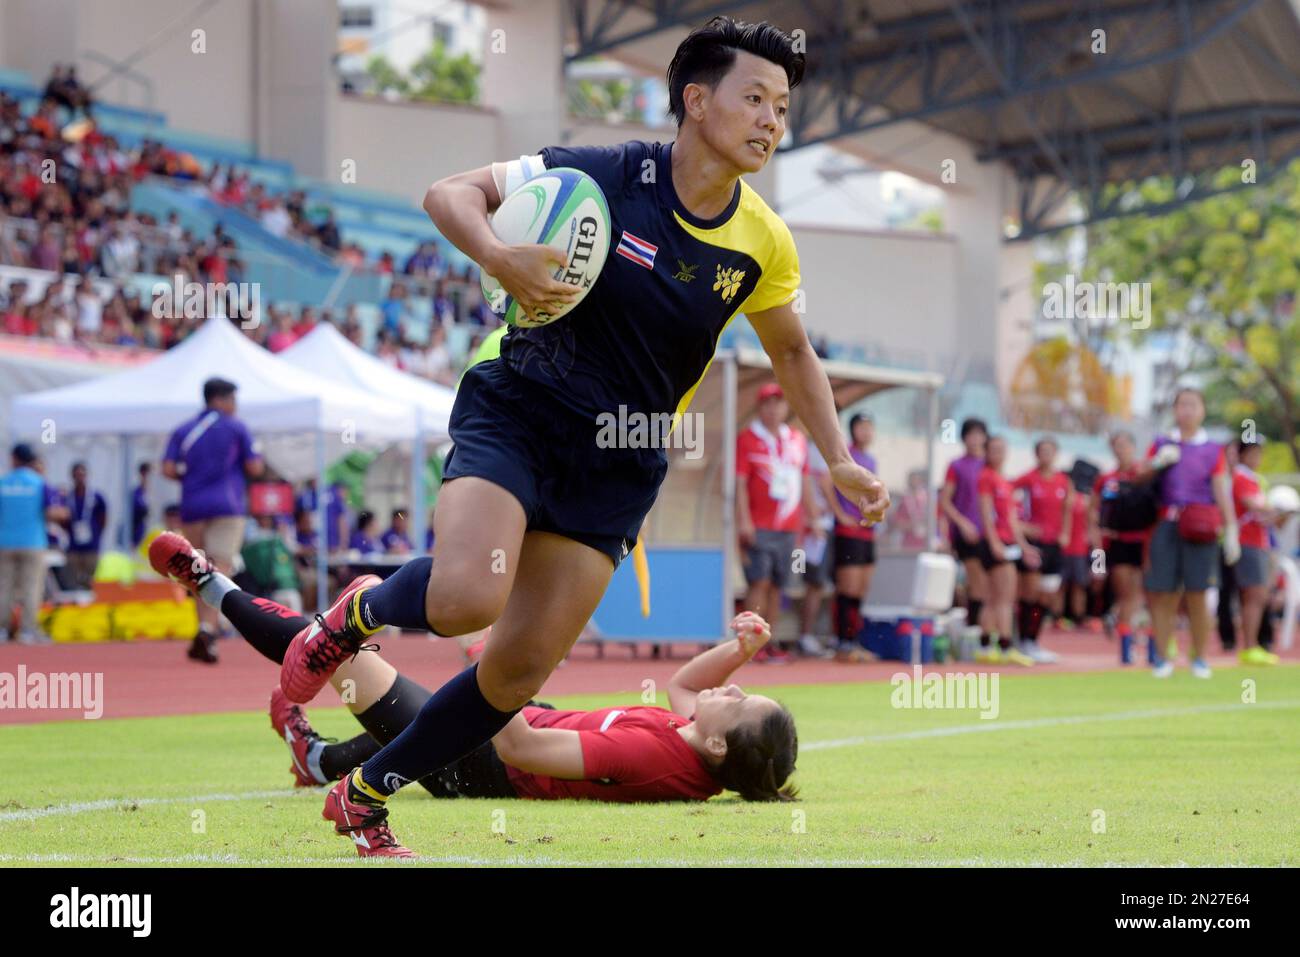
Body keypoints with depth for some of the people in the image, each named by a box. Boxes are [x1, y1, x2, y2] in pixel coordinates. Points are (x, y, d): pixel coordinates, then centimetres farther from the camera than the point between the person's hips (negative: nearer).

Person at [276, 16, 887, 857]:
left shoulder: (764, 246, -1)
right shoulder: (603, 175, -14)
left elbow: (793, 353, 18)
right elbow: (450, 194, -8)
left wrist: (840, 462, 8)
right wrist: (500, 258, -28)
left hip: (617, 466, 4)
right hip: (514, 411, -4)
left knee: (519, 671, -1)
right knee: (466, 598, -29)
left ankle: (366, 794, 19)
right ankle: (358, 614, 6)